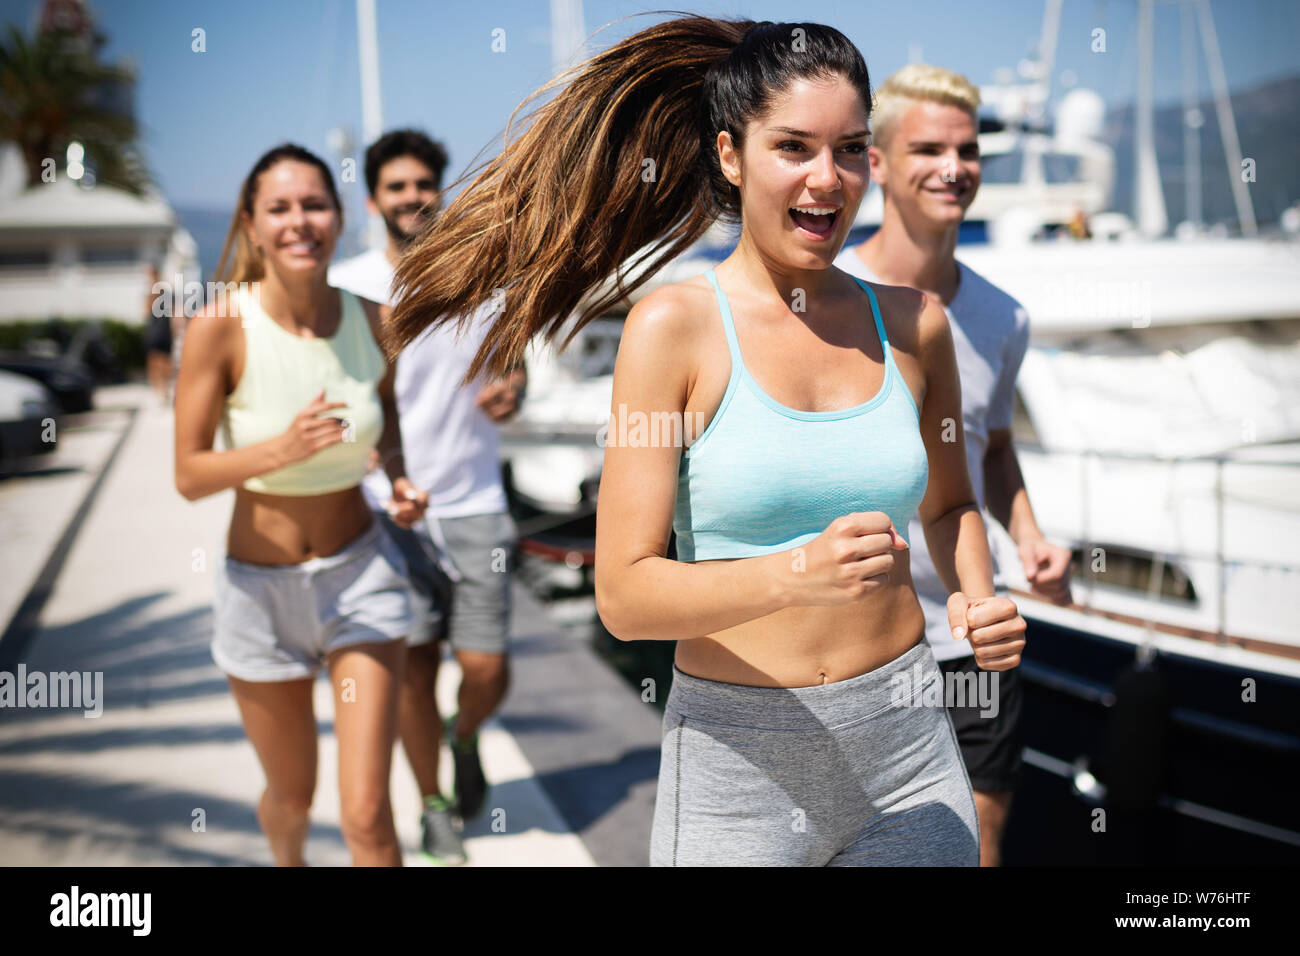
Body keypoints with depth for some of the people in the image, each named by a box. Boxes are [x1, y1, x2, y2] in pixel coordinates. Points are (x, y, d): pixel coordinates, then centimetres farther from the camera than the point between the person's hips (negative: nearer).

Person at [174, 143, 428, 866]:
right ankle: (288, 860, 58)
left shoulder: (371, 319, -8)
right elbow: (189, 475, -16)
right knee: (293, 797, 20)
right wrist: (283, 448, -33)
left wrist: (402, 480, -7)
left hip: (362, 574, 1)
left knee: (368, 814, -6)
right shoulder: (221, 325, -18)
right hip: (262, 586, -1)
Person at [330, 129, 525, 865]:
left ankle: (466, 737, 36)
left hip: (474, 506, 1)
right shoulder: (346, 287, -2)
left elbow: (513, 366, 13)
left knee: (488, 672, 0)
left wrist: (510, 392, -11)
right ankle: (434, 809, 27)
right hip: (389, 509, -1)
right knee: (414, 671, 5)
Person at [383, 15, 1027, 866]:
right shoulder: (674, 327, -10)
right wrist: (796, 574, -28)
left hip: (907, 751, 4)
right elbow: (624, 595, -14)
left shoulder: (912, 324, 1)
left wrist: (979, 601, -1)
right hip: (739, 760, -3)